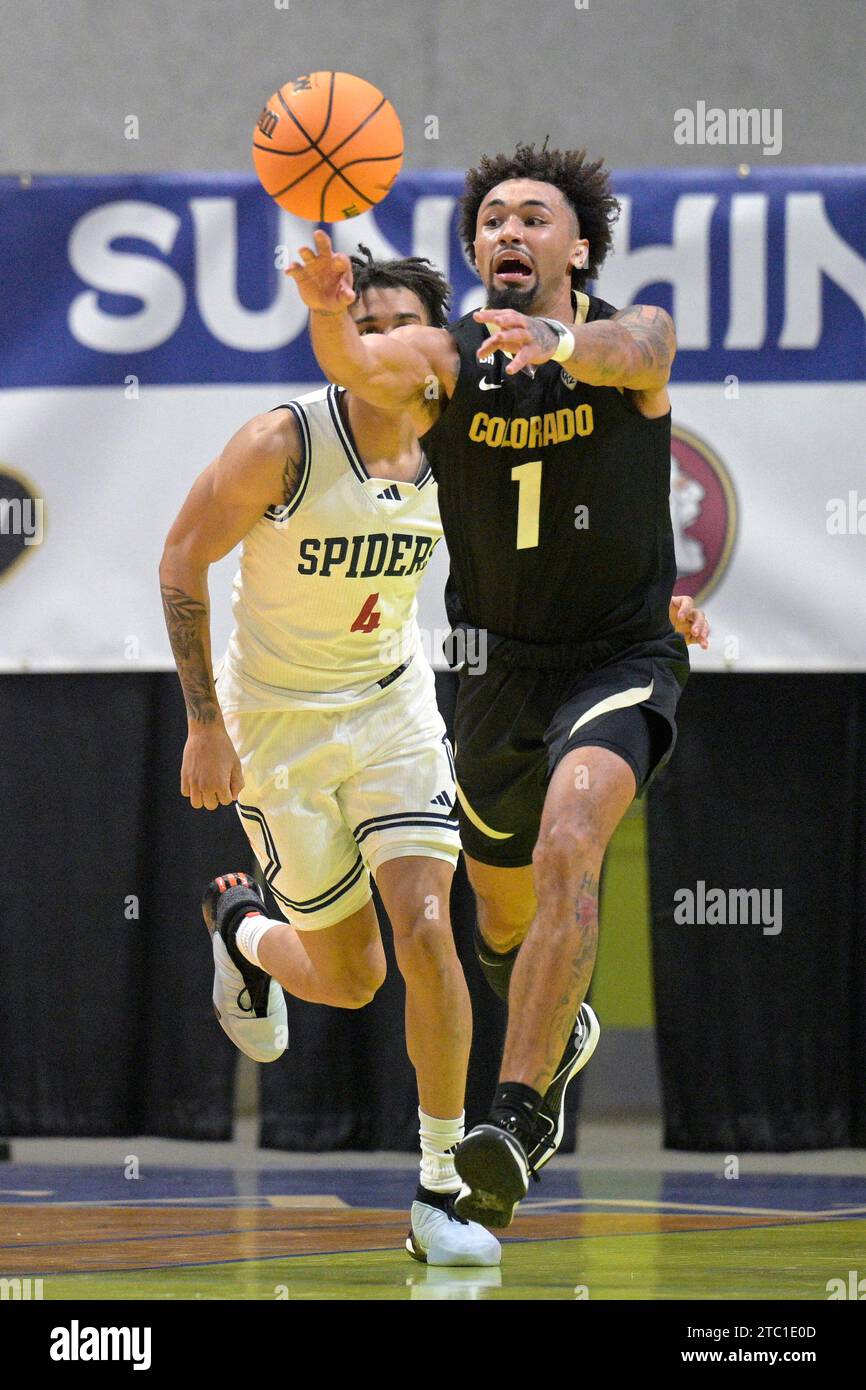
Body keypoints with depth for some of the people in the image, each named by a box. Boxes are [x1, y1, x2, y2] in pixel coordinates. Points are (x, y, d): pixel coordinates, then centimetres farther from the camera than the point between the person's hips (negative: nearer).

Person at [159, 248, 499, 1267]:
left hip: (391, 705, 3)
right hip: (276, 721, -3)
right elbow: (182, 562, -12)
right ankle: (242, 929, 40)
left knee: (424, 927, -16)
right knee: (350, 975, 3)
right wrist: (205, 722, -15)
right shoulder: (283, 444, -21)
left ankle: (441, 1191, -6)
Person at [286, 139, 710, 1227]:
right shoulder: (446, 359, -7)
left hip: (621, 657, -4)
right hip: (500, 666, 4)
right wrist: (330, 318, -55)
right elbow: (362, 369, -30)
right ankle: (559, 1036, 53)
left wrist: (558, 342, -60)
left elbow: (625, 351, -36)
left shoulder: (640, 336, -10)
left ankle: (518, 1119, -32)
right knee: (503, 915, 18)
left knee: (567, 845, -30)